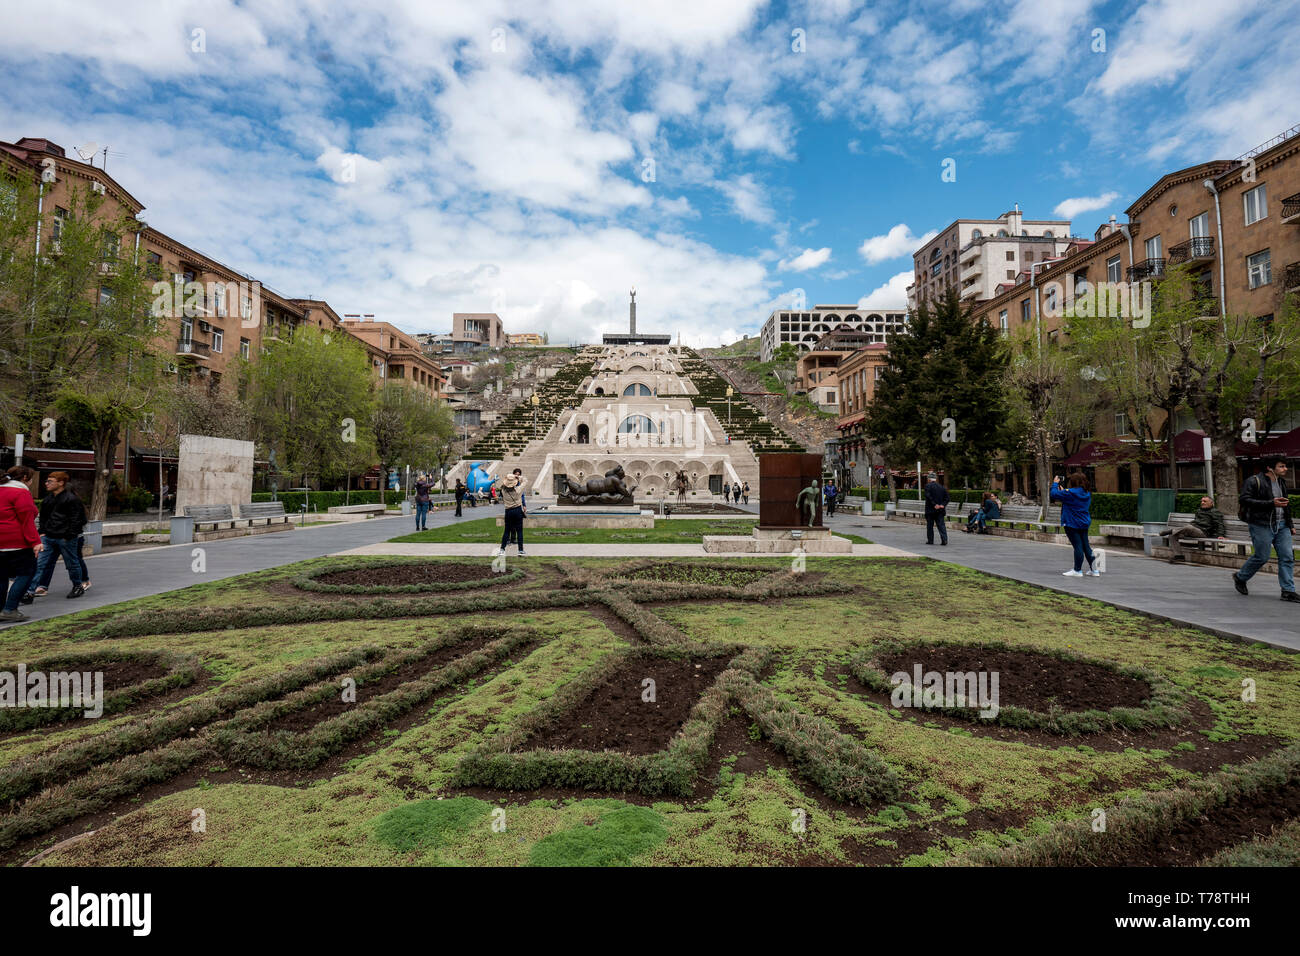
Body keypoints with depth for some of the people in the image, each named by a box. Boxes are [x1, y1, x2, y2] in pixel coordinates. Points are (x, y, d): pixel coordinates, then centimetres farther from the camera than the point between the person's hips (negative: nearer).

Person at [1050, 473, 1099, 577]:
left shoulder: (1070, 493, -17)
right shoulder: (1087, 493, 9)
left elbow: (1054, 494, -14)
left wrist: (1055, 483, 1)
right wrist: (1063, 490, 20)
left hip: (1072, 524, -8)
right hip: (1084, 523, 8)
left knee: (1077, 546, -4)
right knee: (1086, 546, 12)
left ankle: (1077, 571, 2)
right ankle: (1094, 570, 17)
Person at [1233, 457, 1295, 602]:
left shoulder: (1282, 482, 16)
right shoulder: (1254, 481, -9)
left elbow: (1285, 504, 26)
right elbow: (1244, 499, -20)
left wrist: (1290, 523, 21)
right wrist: (1271, 503, -25)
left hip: (1281, 525, 7)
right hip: (1262, 525, -7)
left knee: (1287, 557, 1)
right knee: (1261, 557, -4)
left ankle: (1288, 591, 5)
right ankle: (1240, 578, 19)